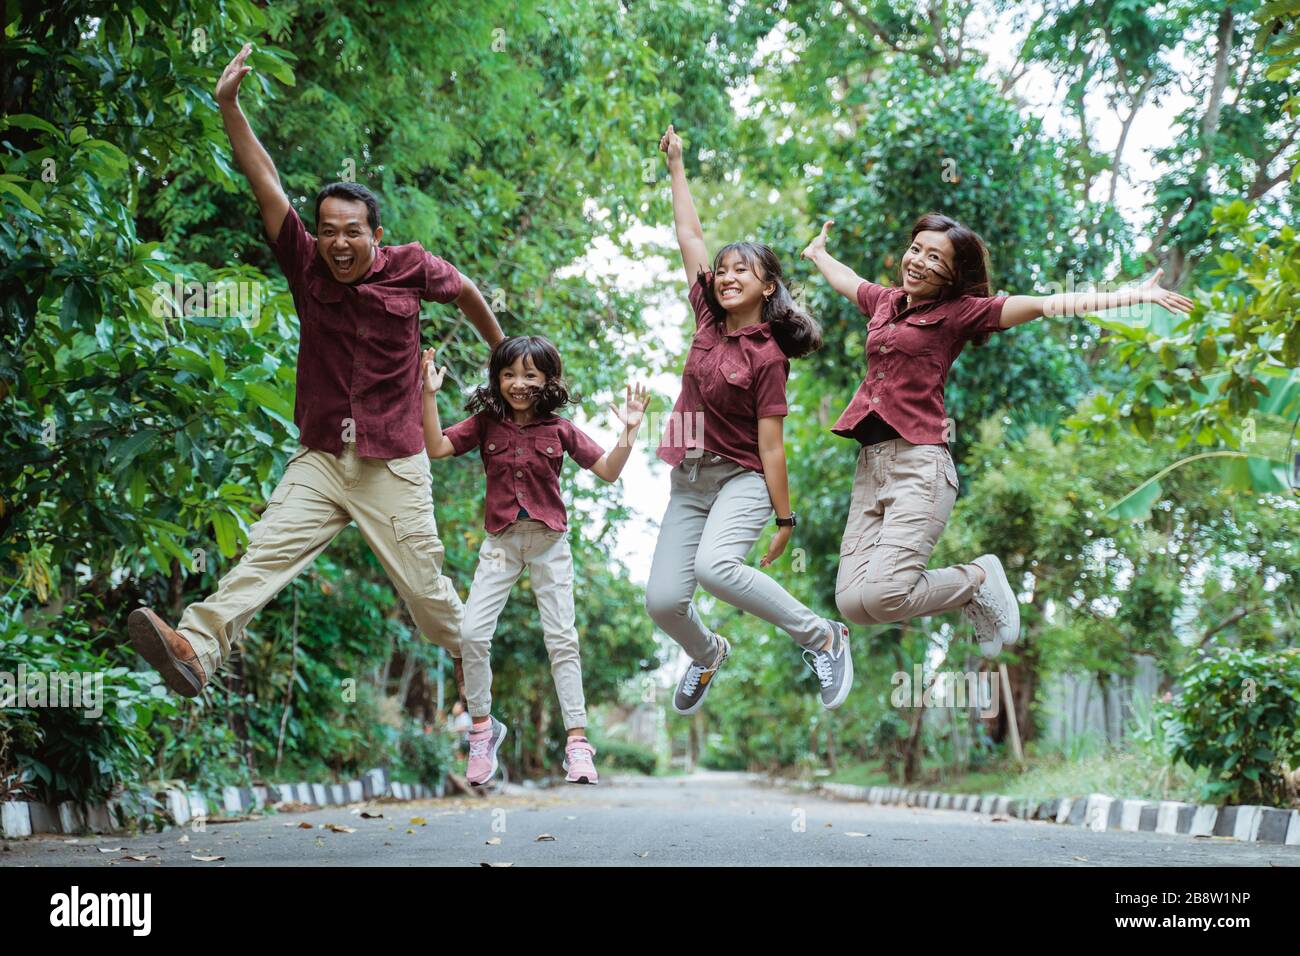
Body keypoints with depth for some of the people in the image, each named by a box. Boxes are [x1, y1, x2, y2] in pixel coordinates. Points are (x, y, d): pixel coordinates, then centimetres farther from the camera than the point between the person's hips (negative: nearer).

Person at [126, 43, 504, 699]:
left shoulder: (409, 267, -5)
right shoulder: (306, 267, -1)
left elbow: (465, 292, 15)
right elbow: (266, 184, -6)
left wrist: (503, 350, 28)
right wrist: (228, 106, -12)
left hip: (393, 466, -1)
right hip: (320, 460, 1)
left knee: (423, 583, 4)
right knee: (263, 554, -18)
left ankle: (468, 654, 30)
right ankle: (196, 650, -35)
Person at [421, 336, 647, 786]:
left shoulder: (559, 430, -2)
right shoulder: (485, 423, 0)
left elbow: (608, 471, -2)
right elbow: (436, 448, -8)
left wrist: (628, 432, -15)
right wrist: (429, 395, -15)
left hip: (549, 542, -1)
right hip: (500, 542, 1)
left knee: (561, 639, 0)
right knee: (471, 634, -9)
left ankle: (577, 741, 4)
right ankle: (482, 727, 11)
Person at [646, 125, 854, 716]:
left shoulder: (767, 356, -11)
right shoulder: (710, 318, 4)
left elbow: (770, 444, -11)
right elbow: (690, 236, 10)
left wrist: (785, 518, -10)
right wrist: (676, 168, 14)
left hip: (741, 479, -6)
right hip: (689, 479, 6)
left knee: (715, 565, -34)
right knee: (663, 600, -6)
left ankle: (821, 637, -16)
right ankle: (707, 654, 30)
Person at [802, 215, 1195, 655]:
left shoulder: (960, 312, 2)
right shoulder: (885, 300, 18)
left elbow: (1044, 304, -8)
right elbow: (844, 279, 41)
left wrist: (1129, 296, -16)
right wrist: (817, 252, 60)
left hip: (919, 462, -6)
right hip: (870, 464, 6)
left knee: (883, 594, -21)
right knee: (851, 601, -5)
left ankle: (978, 580, 9)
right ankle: (967, 588, 18)